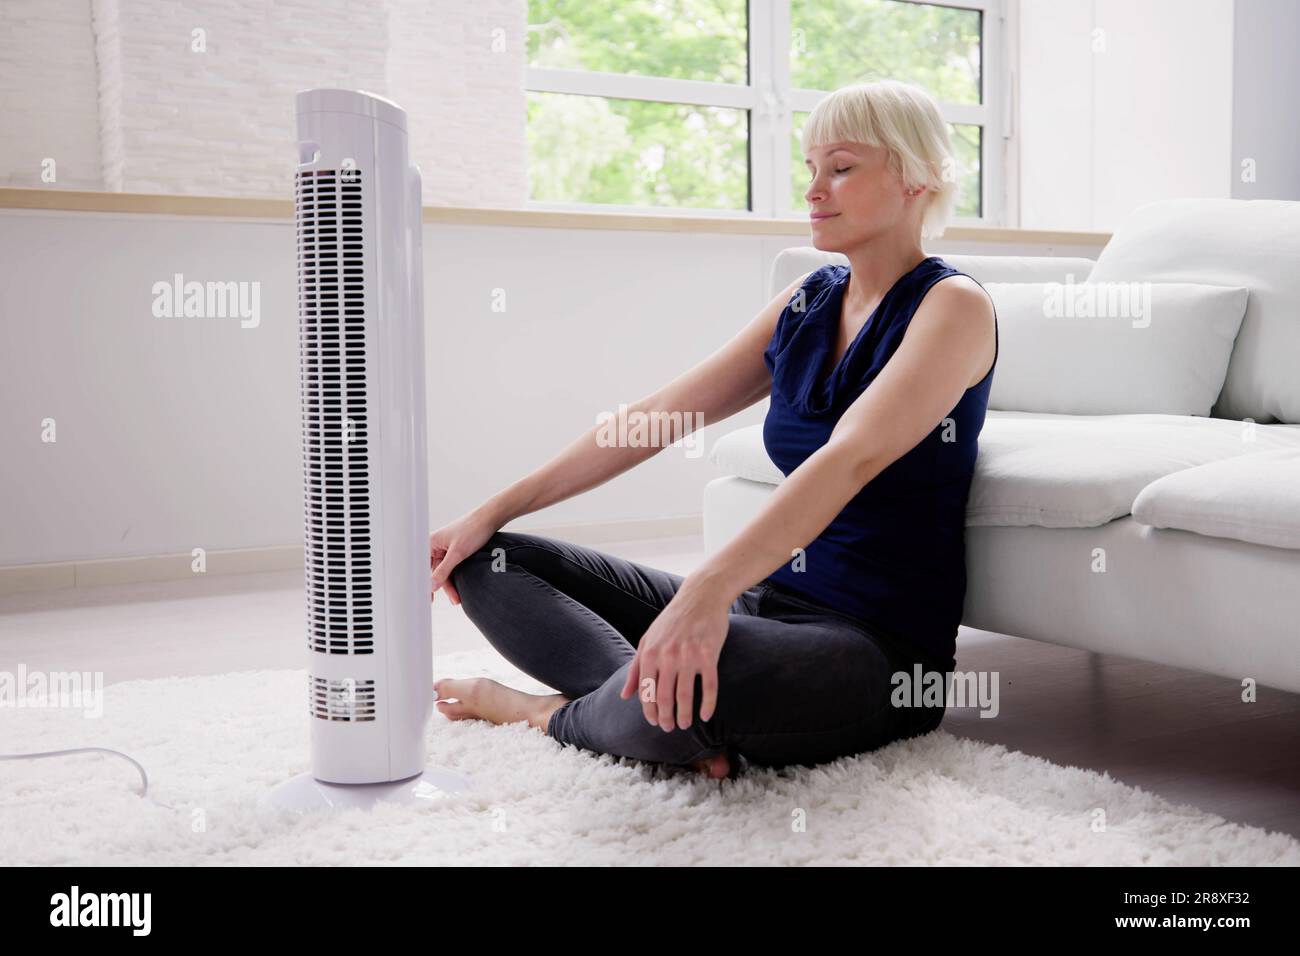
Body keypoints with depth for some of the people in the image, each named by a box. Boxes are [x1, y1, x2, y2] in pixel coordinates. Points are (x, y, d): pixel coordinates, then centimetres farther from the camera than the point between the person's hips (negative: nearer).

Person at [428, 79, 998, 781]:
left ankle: (553, 713, -8)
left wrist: (710, 589, -42)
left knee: (688, 676, -41)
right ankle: (680, 718, -19)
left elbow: (853, 455, -28)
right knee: (489, 561, 1)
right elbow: (657, 417, 9)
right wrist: (493, 512, 4)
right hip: (767, 602, 8)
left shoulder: (953, 305, -10)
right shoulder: (806, 302, 11)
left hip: (883, 647, -7)